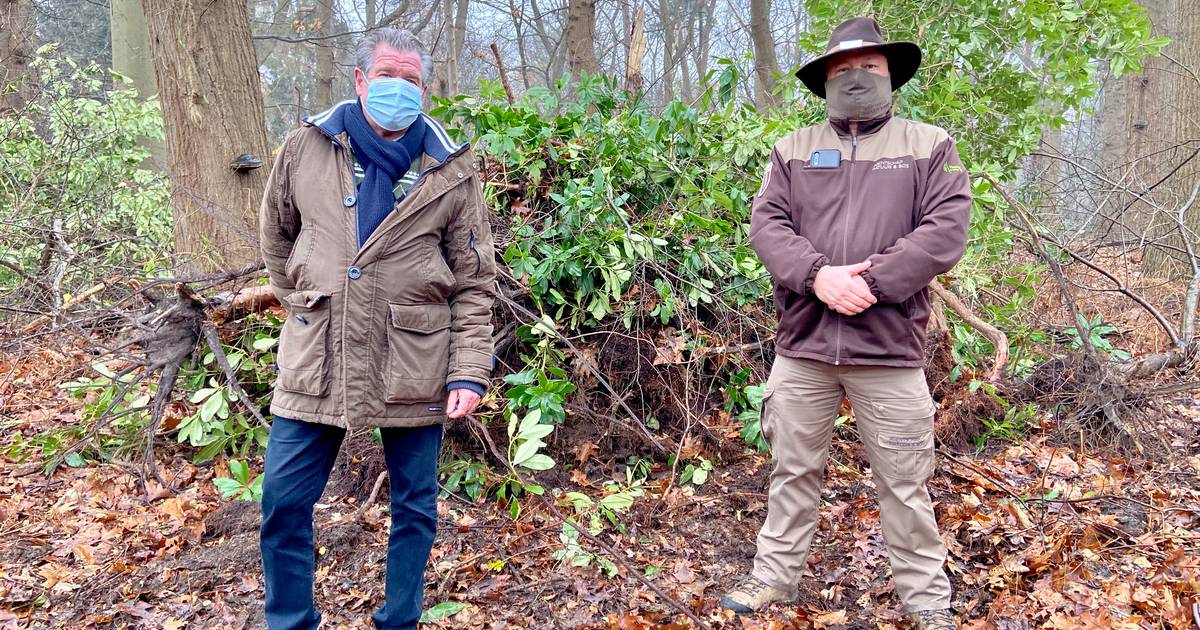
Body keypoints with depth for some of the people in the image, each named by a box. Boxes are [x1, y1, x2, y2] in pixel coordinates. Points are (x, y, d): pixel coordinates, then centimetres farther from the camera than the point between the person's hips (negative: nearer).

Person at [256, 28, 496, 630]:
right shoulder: (305, 148, 1)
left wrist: (470, 372, -8)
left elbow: (474, 285, -1)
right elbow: (276, 235, 17)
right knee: (283, 501, 5)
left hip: (414, 367, -1)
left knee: (415, 506, 11)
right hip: (316, 358, 1)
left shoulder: (450, 171, -3)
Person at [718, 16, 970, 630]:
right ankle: (775, 576, 27)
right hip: (802, 346, 2)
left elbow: (946, 229, -5)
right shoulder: (794, 149, 12)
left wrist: (872, 283, -15)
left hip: (889, 349, -2)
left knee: (904, 483, 7)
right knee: (794, 471, 12)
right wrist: (817, 274, -16)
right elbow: (766, 222, 1)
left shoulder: (929, 146, 6)